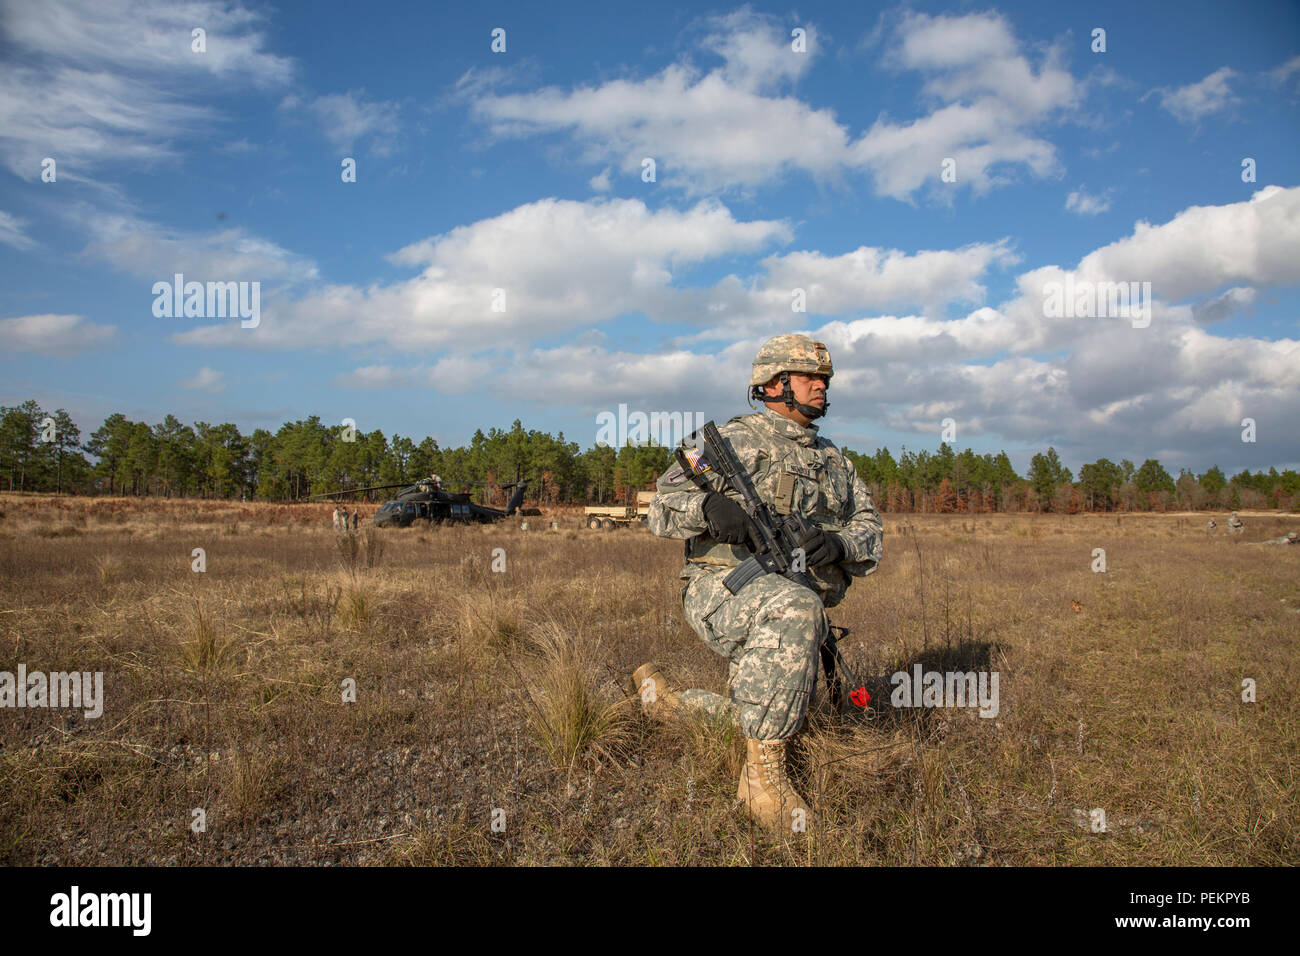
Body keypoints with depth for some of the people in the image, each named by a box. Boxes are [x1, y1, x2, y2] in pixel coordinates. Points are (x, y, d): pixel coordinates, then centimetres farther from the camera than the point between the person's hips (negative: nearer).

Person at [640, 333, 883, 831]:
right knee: (797, 607, -39)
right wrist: (709, 506, -31)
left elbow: (871, 528, 12)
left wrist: (840, 542, -13)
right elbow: (663, 506, -8)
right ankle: (764, 771, -28)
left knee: (774, 718, 9)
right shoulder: (737, 440, -1)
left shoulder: (834, 461, 19)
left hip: (795, 598, 8)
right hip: (724, 587, -7)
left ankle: (666, 698, 32)